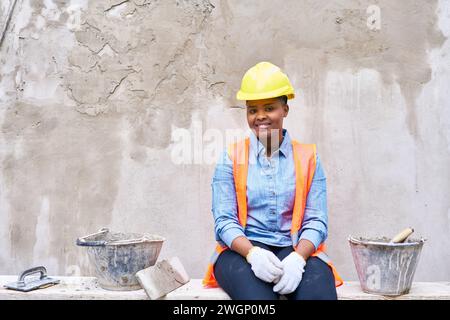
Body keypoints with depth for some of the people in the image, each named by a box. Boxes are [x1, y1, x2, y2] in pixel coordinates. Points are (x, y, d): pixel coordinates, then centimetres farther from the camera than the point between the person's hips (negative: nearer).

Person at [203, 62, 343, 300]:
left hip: (295, 251, 1)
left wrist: (297, 258, -17)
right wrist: (253, 253, -20)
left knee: (319, 292, -32)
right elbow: (224, 221, 0)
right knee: (255, 294, -34)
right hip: (242, 251, 0)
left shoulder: (308, 158, 9)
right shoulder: (231, 158, 7)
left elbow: (316, 222, 3)